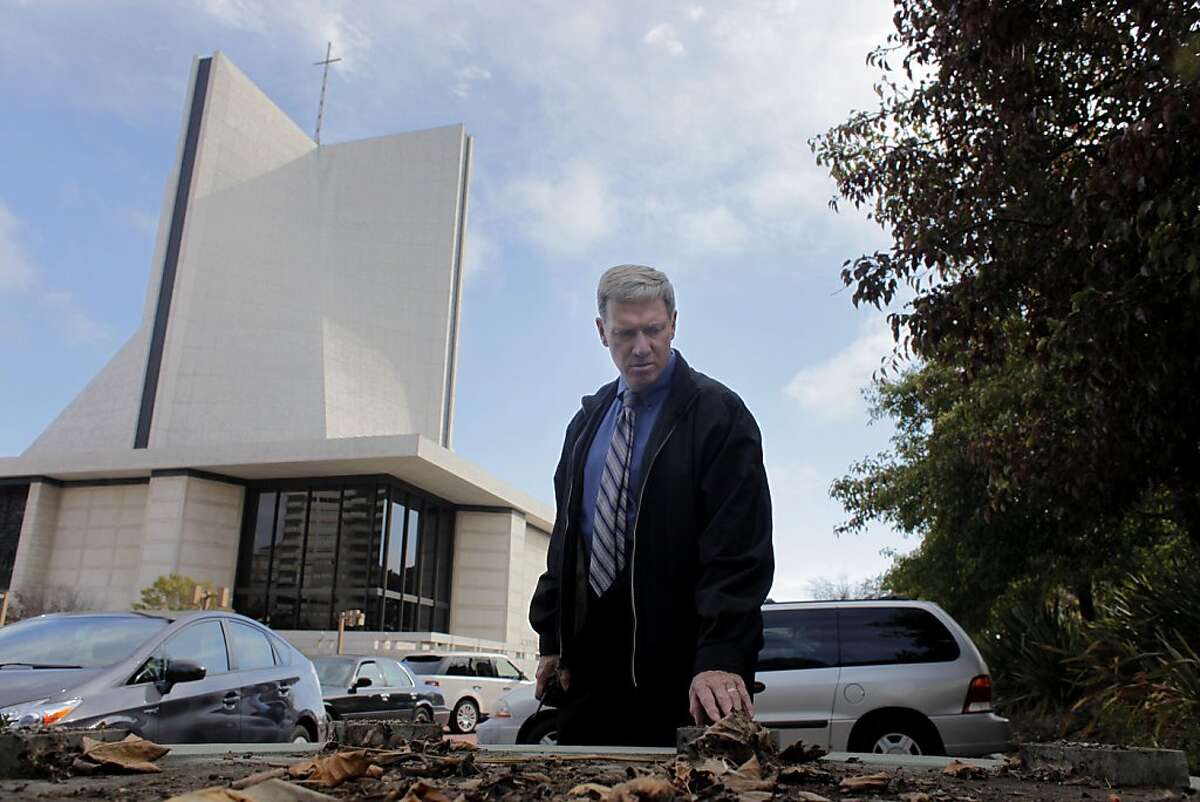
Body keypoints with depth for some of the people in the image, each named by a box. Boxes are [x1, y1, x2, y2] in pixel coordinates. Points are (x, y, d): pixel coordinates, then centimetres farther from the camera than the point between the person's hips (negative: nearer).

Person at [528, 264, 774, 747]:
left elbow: (738, 548, -16)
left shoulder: (717, 415, -8)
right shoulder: (589, 420, 12)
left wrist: (721, 657, -25)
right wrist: (551, 638, 11)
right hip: (587, 661, 6)